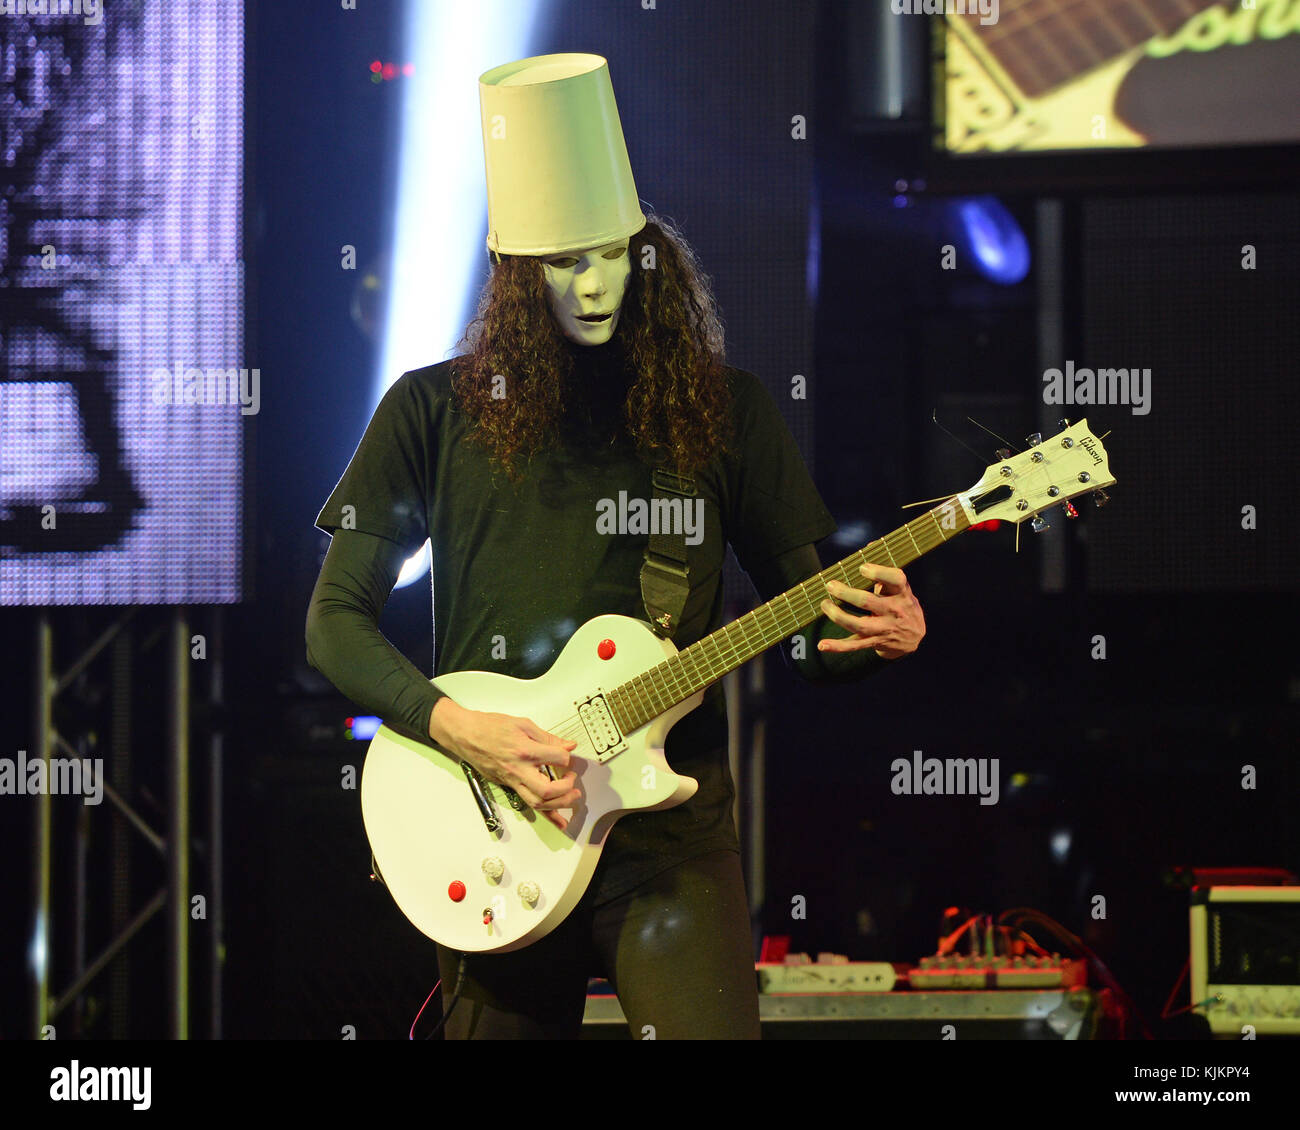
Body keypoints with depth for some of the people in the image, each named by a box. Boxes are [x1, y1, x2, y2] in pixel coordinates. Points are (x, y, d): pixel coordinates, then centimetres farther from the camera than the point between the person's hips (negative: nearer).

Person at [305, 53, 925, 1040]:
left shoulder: (724, 411, 9)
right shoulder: (435, 412, 6)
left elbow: (813, 632, 11)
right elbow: (335, 620, 5)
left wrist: (879, 634, -13)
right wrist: (456, 727, -11)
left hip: (670, 811, 0)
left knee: (709, 1027, -19)